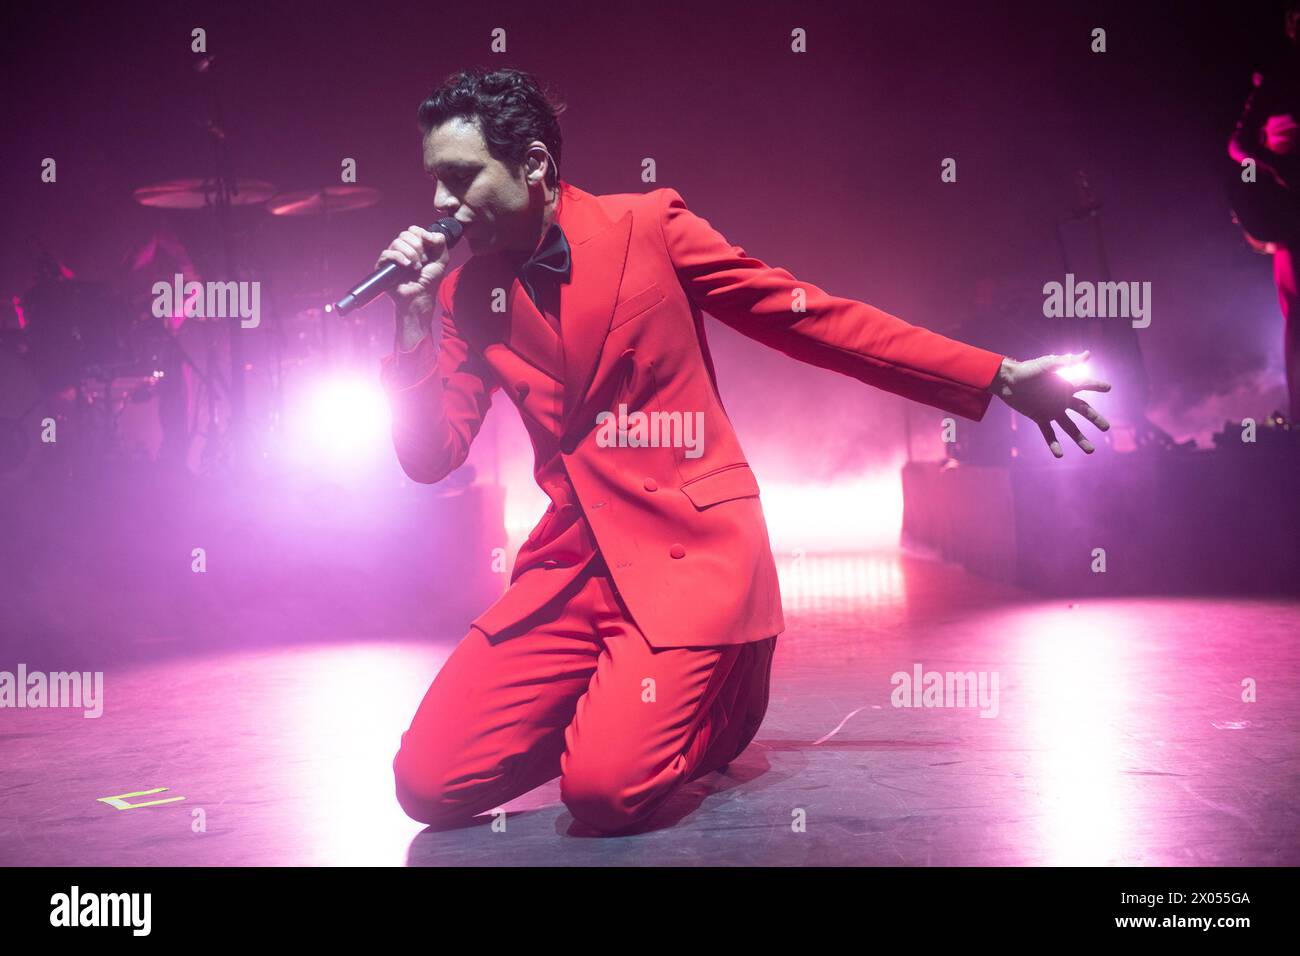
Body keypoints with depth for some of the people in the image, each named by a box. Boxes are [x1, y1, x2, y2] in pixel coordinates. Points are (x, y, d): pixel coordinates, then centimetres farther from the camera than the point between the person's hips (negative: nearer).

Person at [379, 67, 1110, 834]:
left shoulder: (649, 225, -2)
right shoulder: (466, 294, 9)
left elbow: (810, 316, -2)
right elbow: (430, 459, 7)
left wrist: (999, 377, -4)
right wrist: (418, 325, -8)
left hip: (691, 549, -4)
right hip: (574, 563, 5)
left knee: (605, 790, -24)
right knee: (430, 784, -10)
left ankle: (719, 696, 9)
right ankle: (611, 706, 16)